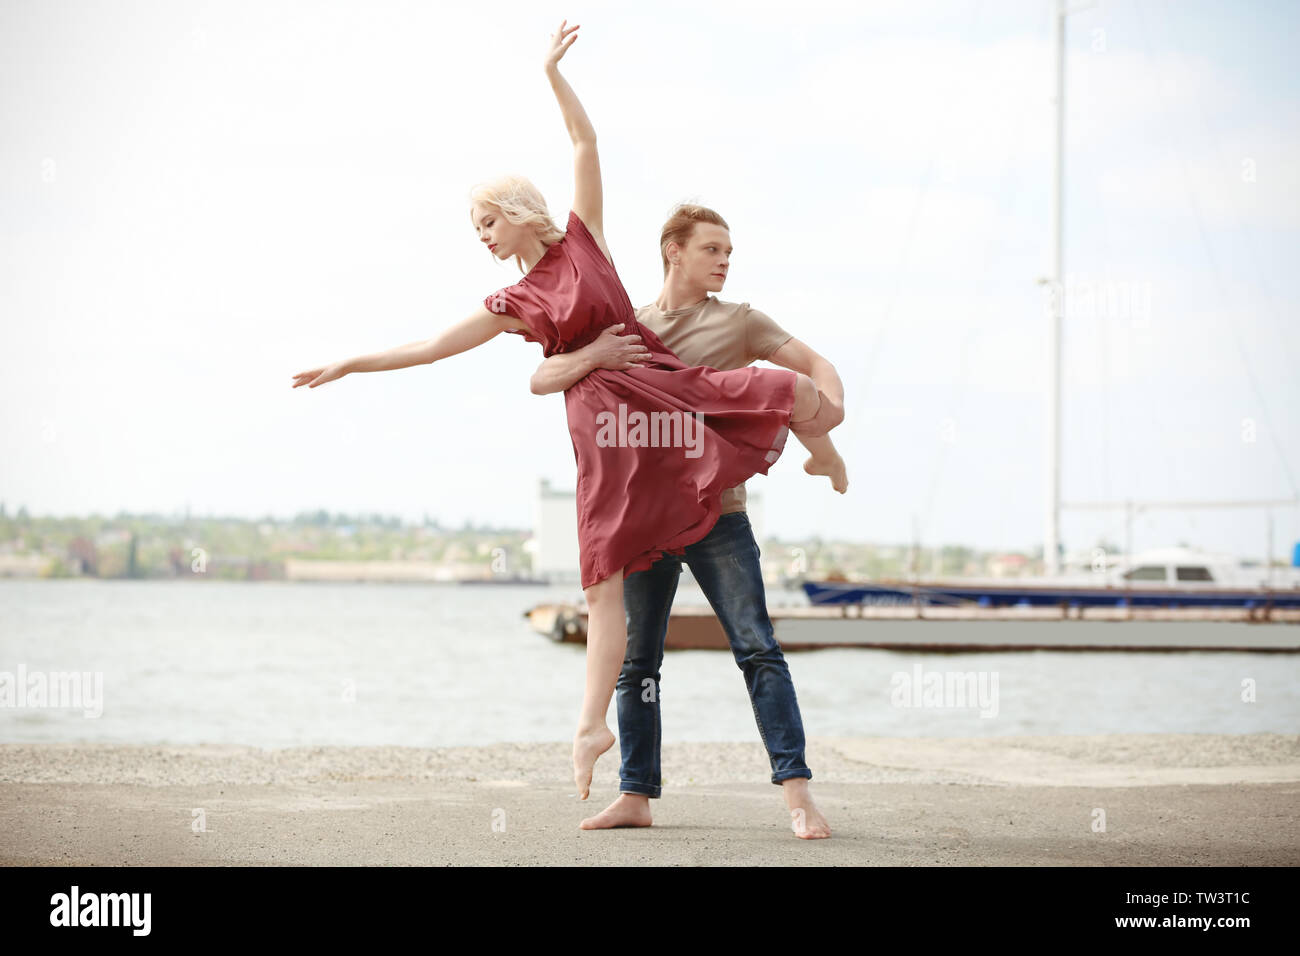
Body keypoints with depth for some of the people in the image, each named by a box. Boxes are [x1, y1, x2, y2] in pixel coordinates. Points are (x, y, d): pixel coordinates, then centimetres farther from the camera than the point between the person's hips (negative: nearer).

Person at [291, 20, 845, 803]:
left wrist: (553, 71, 0)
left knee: (803, 393, -17)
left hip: (661, 387, -1)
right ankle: (593, 725, -2)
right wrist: (352, 364, 15)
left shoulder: (584, 237, 7)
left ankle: (816, 446, 21)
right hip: (605, 427, 1)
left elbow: (585, 143, 4)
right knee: (604, 580, -5)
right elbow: (434, 346, 15)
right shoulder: (514, 304, 11)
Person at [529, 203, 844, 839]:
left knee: (757, 648, -11)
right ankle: (635, 795, 14)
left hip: (718, 511, -2)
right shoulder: (624, 329, 12)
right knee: (637, 661, 6)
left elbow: (815, 367, 6)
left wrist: (828, 415, -16)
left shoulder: (738, 322, 7)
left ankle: (796, 790, -13)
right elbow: (542, 381, 5)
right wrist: (592, 356, -16)